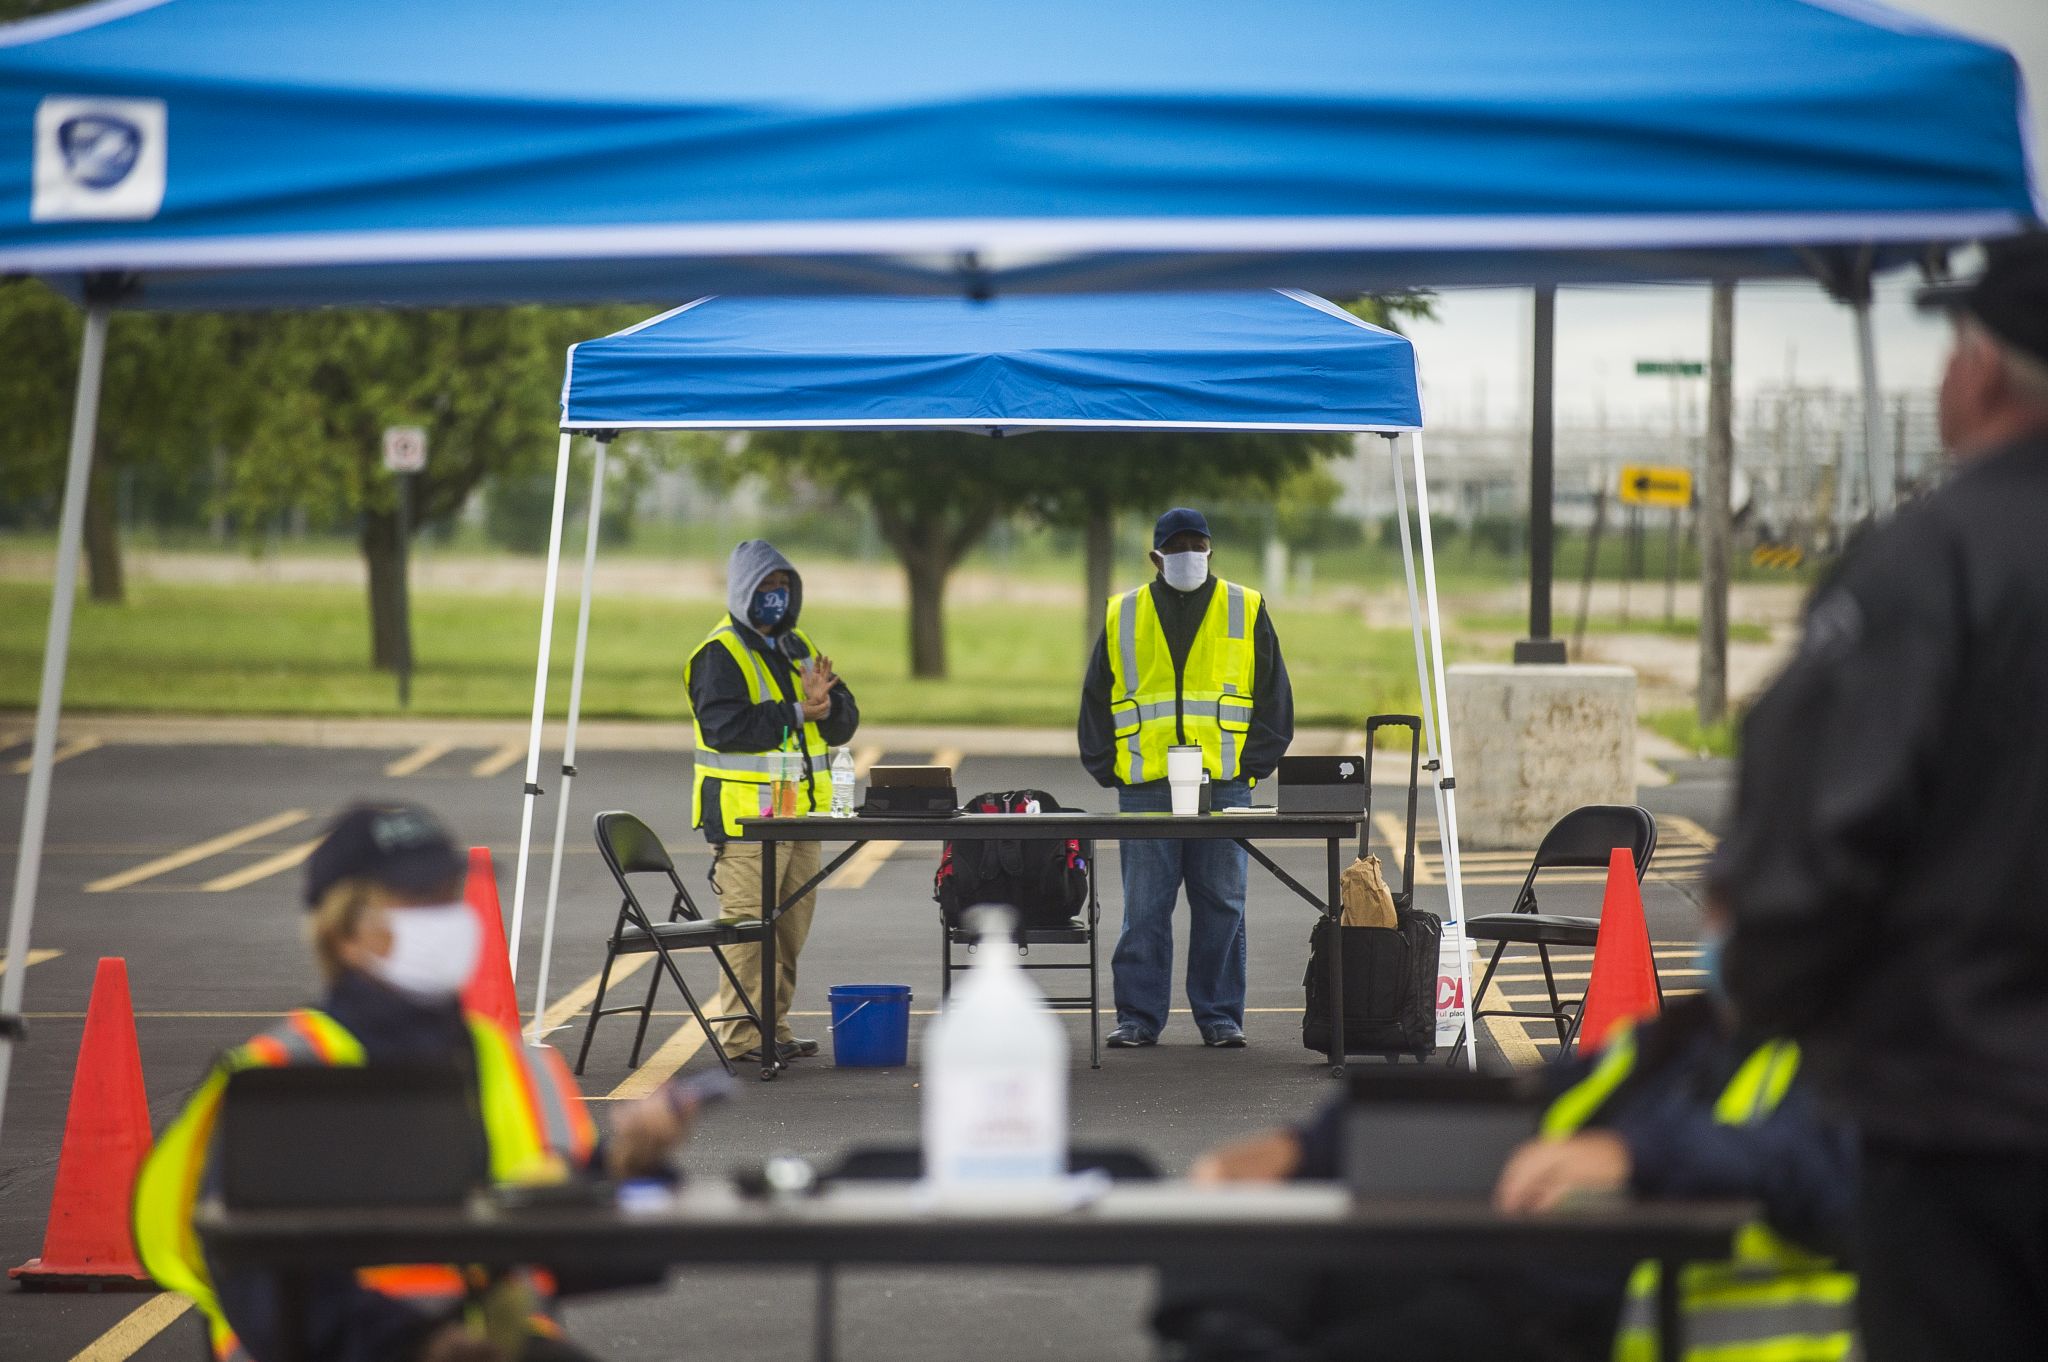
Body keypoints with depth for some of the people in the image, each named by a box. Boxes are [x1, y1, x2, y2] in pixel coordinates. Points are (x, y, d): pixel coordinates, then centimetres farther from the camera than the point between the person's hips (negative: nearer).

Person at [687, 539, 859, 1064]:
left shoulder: (799, 648, 17)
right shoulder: (719, 655, -7)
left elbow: (844, 722, 13)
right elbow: (727, 727, -21)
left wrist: (825, 702, -10)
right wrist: (799, 713, -18)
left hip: (801, 816, 8)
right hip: (746, 817, -8)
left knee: (792, 924, 11)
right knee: (750, 925, -9)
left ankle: (775, 1025, 19)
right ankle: (743, 1035, -5)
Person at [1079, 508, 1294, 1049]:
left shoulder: (1245, 611, 9)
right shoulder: (1123, 616, 11)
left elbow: (1272, 693, 10)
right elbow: (1097, 697, 13)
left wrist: (1255, 763, 0)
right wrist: (1107, 768, 3)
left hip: (1224, 783, 0)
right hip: (1145, 787, 0)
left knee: (1221, 905, 1)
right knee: (1144, 907, 0)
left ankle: (1220, 1017, 8)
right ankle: (1138, 1018, 5)